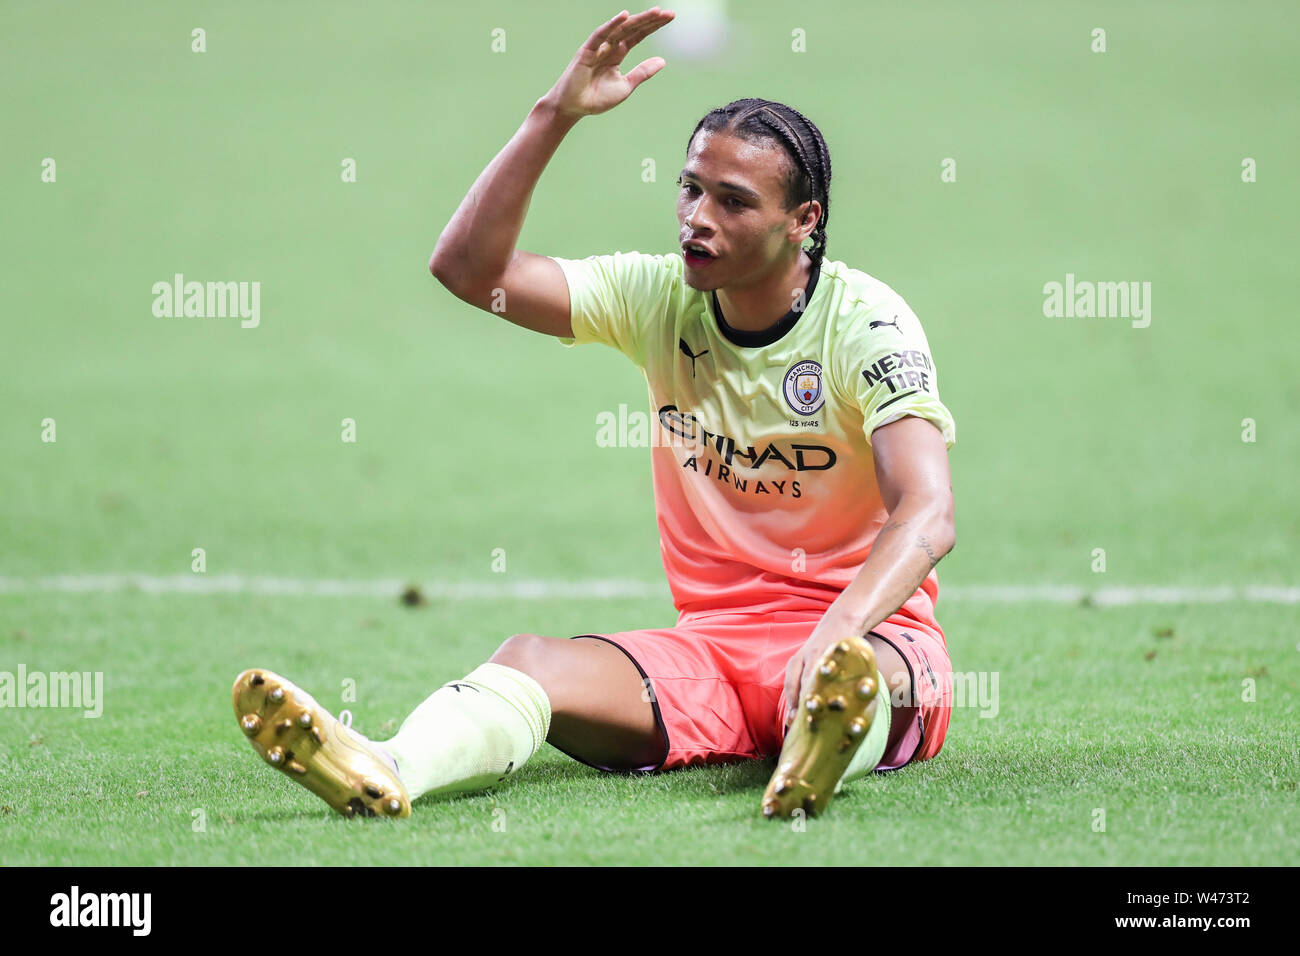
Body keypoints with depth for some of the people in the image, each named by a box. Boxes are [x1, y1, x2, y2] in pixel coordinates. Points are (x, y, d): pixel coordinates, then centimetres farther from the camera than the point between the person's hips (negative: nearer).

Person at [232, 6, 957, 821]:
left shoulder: (866, 321, -9)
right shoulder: (659, 298, 6)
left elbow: (927, 512, -23)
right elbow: (468, 267, 0)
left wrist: (835, 635, -42)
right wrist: (557, 115, -10)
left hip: (870, 633, -3)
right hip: (711, 642, 3)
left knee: (855, 673, -41)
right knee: (532, 660, -27)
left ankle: (821, 752, -76)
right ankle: (383, 770, -56)